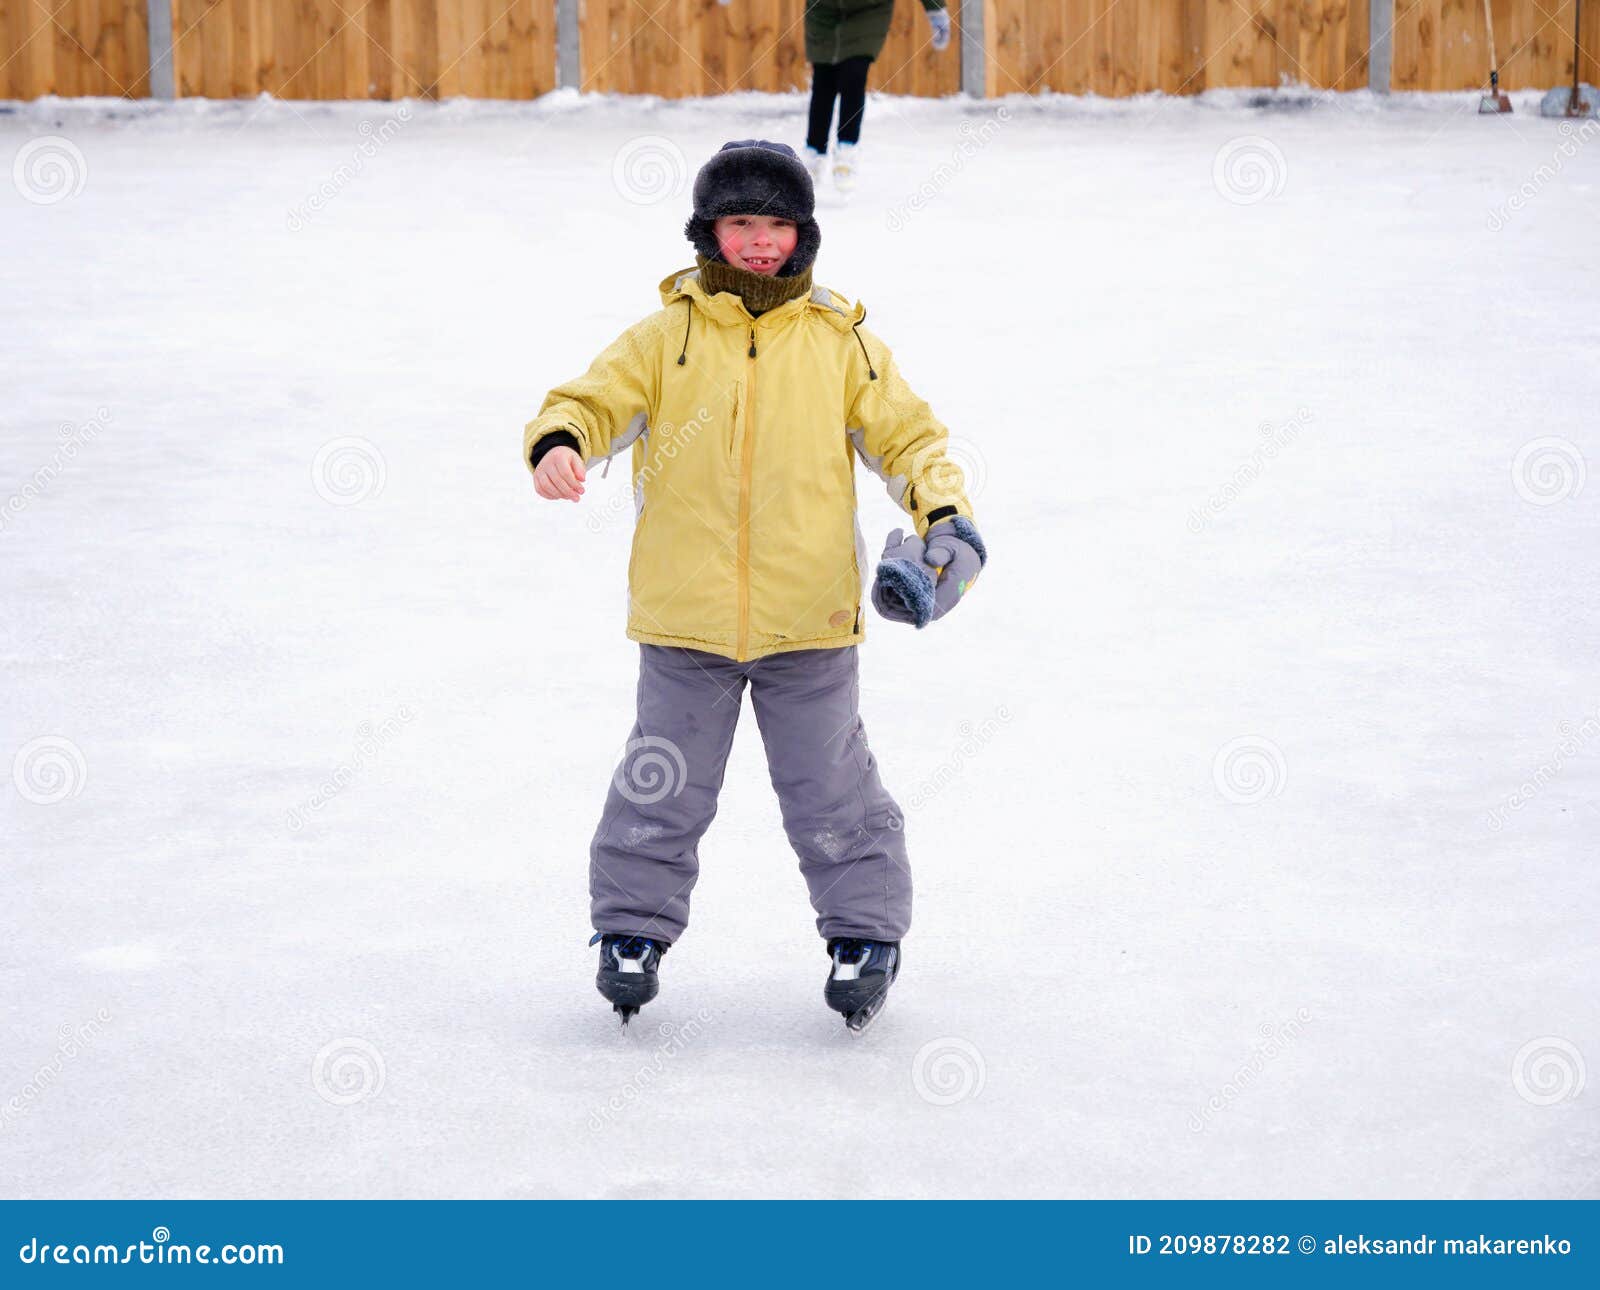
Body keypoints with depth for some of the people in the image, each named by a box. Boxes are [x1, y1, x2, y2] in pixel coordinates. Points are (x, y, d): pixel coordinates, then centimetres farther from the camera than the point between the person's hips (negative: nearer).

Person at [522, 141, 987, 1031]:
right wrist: (560, 442, -26)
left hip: (809, 621, 0)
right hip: (685, 616, 0)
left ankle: (865, 931, 23)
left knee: (831, 789, 8)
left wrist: (942, 508, -13)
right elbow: (599, 400, -4)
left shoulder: (842, 344, 3)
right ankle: (634, 926, 26)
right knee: (662, 788, 9)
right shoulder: (665, 338, 1)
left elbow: (907, 433, 4)